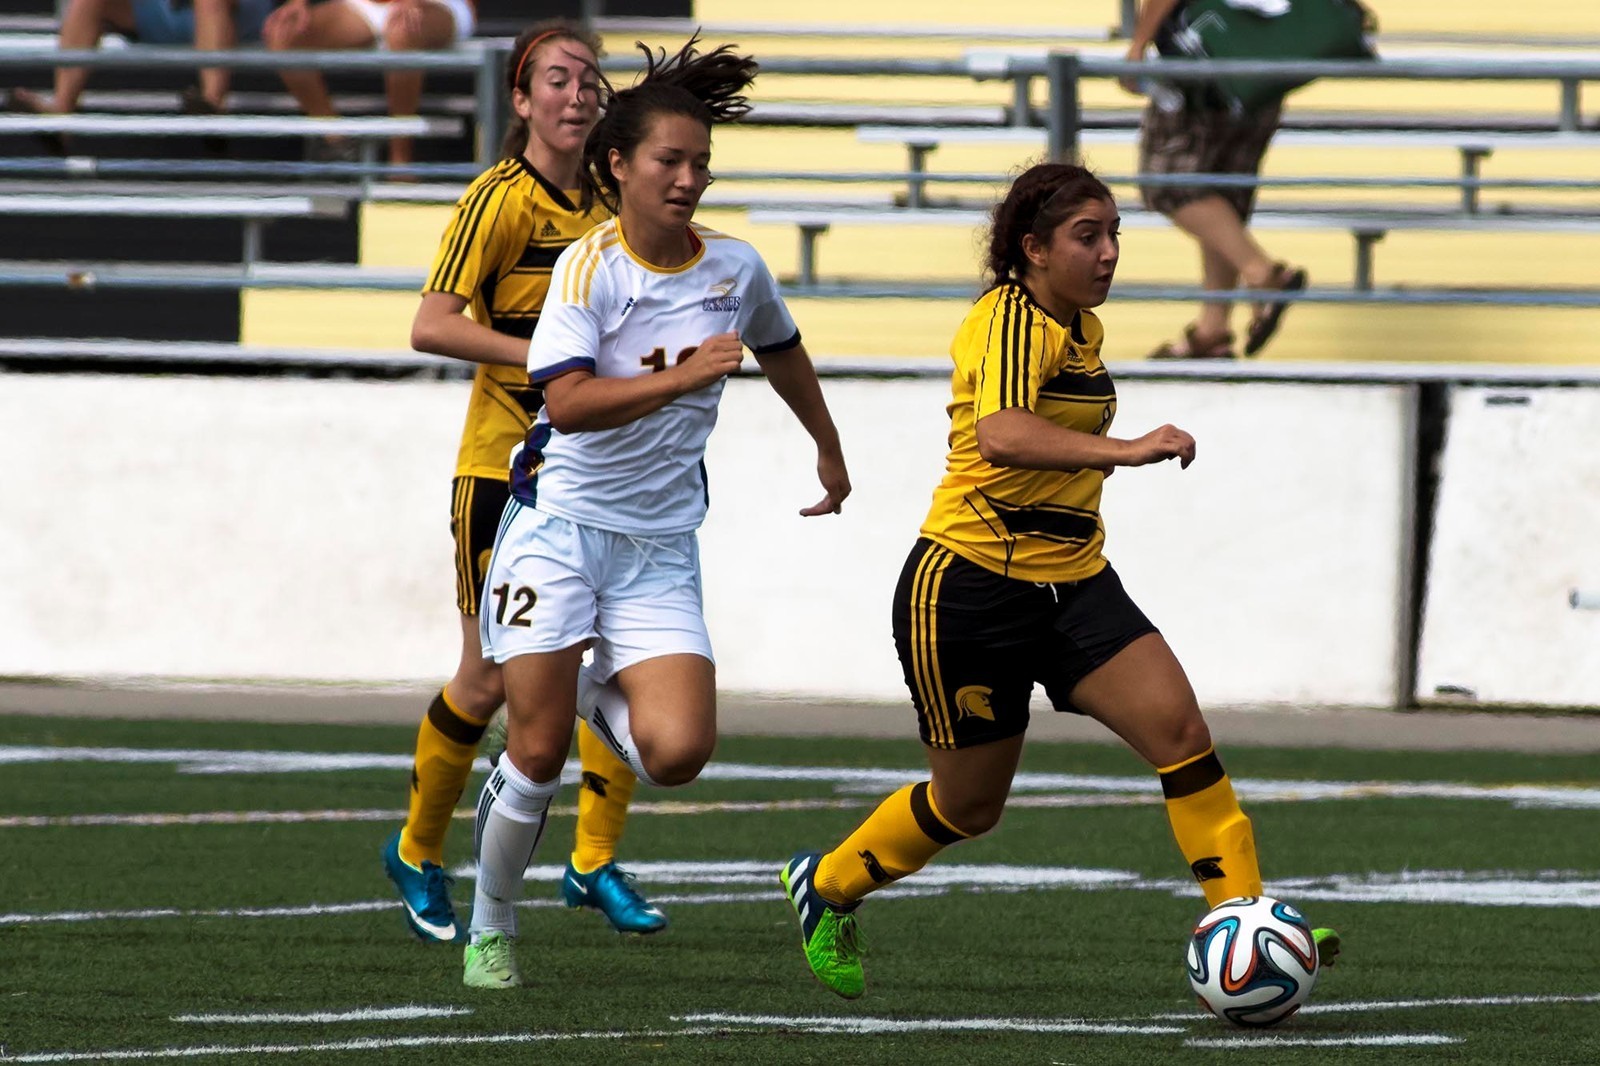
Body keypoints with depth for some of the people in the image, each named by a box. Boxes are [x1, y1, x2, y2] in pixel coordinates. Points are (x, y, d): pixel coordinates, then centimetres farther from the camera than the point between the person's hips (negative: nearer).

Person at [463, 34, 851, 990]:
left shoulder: (736, 269, 3)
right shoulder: (589, 266, -12)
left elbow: (782, 351, 26)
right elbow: (568, 403, -25)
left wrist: (830, 451, 38)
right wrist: (680, 377, -35)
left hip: (661, 549, 3)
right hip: (560, 525, -3)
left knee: (678, 753, -14)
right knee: (540, 751, -5)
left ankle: (597, 693, 21)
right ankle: (491, 928, 18)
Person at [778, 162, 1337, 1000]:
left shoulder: (1082, 329, 9)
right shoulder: (1010, 319, -19)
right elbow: (999, 435, -41)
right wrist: (1125, 450, -49)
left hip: (1074, 584, 7)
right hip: (971, 589, -7)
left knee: (1180, 731, -13)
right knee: (968, 806, 7)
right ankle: (823, 886, 34)